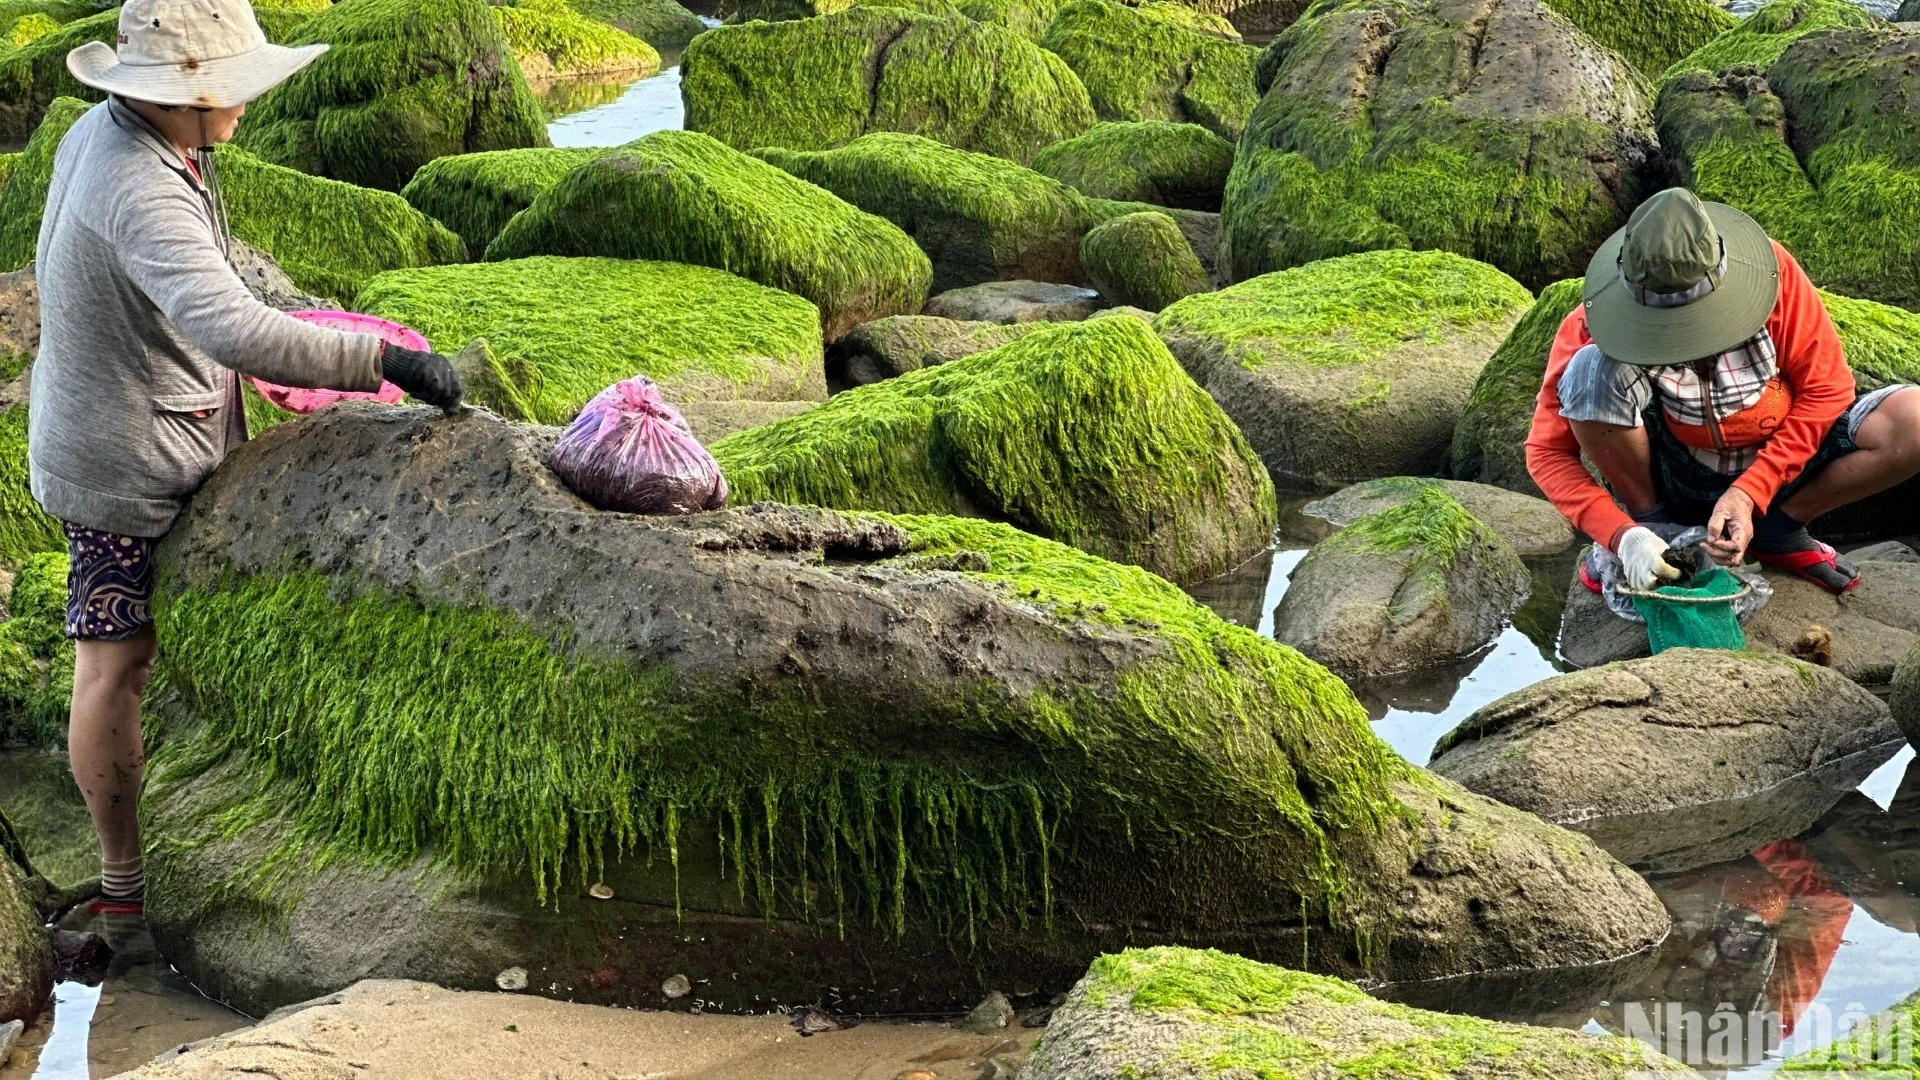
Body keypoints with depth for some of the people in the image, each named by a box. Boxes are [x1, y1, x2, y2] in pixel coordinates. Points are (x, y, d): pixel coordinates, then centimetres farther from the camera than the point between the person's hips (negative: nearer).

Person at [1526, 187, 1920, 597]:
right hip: (1678, 482, -1)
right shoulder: (1596, 323, -22)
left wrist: (1749, 494, -23)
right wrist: (1622, 534, -33)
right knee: (1592, 371, -30)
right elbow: (1547, 451, -19)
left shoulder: (1769, 268, -21)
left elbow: (1826, 389, -14)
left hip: (1780, 461, 2)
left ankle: (1778, 530, -2)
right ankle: (1652, 522, -5)